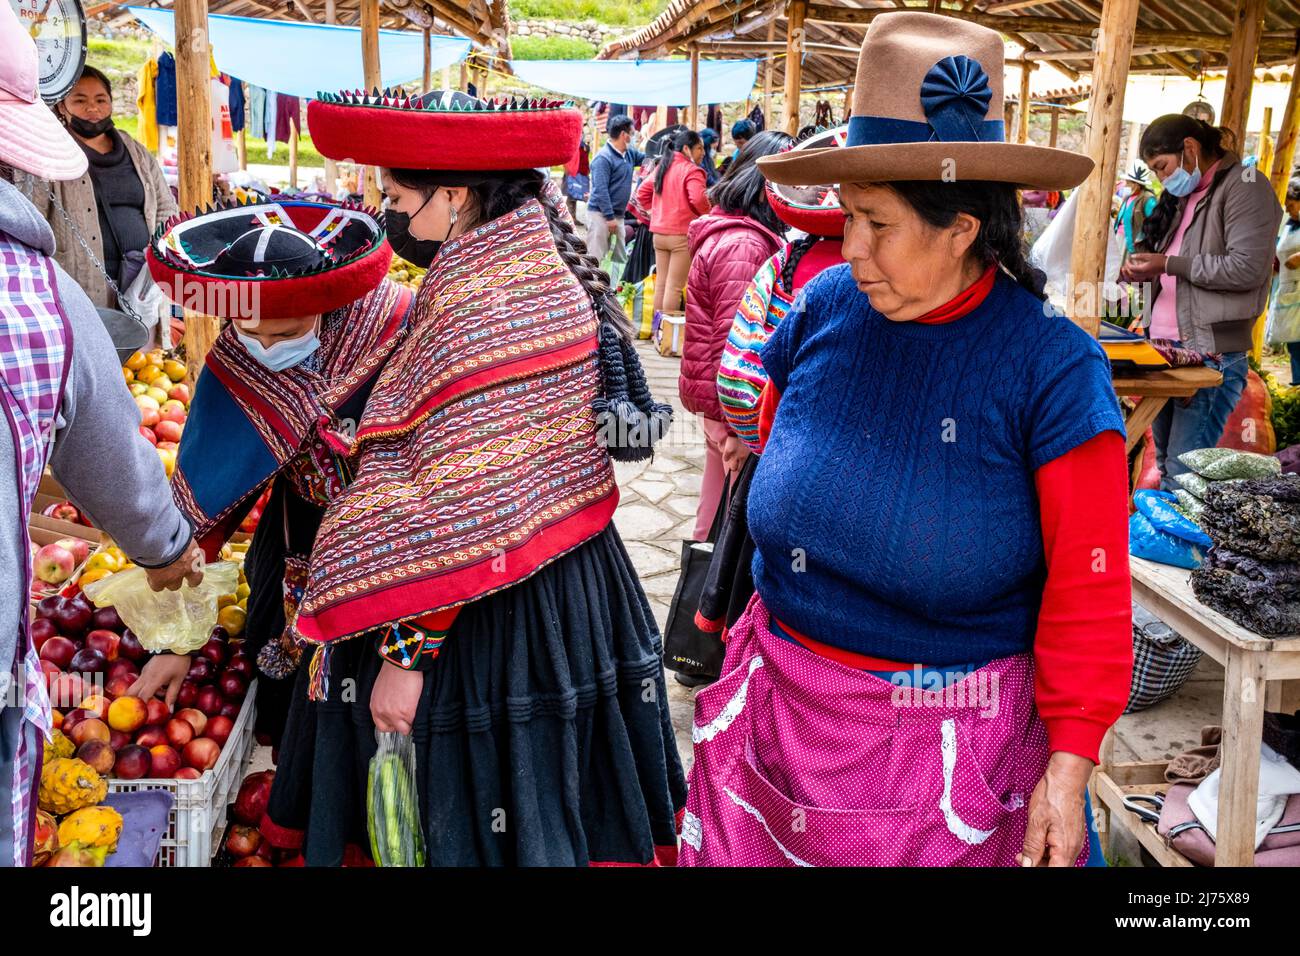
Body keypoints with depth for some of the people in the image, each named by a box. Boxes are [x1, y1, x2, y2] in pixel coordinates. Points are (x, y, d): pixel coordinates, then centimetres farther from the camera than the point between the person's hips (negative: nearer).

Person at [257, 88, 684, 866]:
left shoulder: (480, 304, -22)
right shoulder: (546, 266, 6)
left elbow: (458, 507, -24)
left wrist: (406, 649, -18)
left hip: (490, 620, -9)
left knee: (474, 818, 10)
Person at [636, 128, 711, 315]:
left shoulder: (662, 167, 13)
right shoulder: (691, 170, -12)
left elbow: (642, 193, 18)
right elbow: (698, 199, -25)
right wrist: (707, 214, -7)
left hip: (659, 233, 8)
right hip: (681, 235, -8)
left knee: (660, 284, 13)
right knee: (675, 287, -4)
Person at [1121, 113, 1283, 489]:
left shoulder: (1245, 186, -6)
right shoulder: (1184, 196, 20)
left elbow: (1247, 268, -17)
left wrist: (1168, 264, -14)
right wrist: (1147, 270, 8)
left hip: (1211, 354, -9)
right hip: (1165, 349, 9)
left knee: (1182, 477, -11)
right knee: (1166, 467, 13)